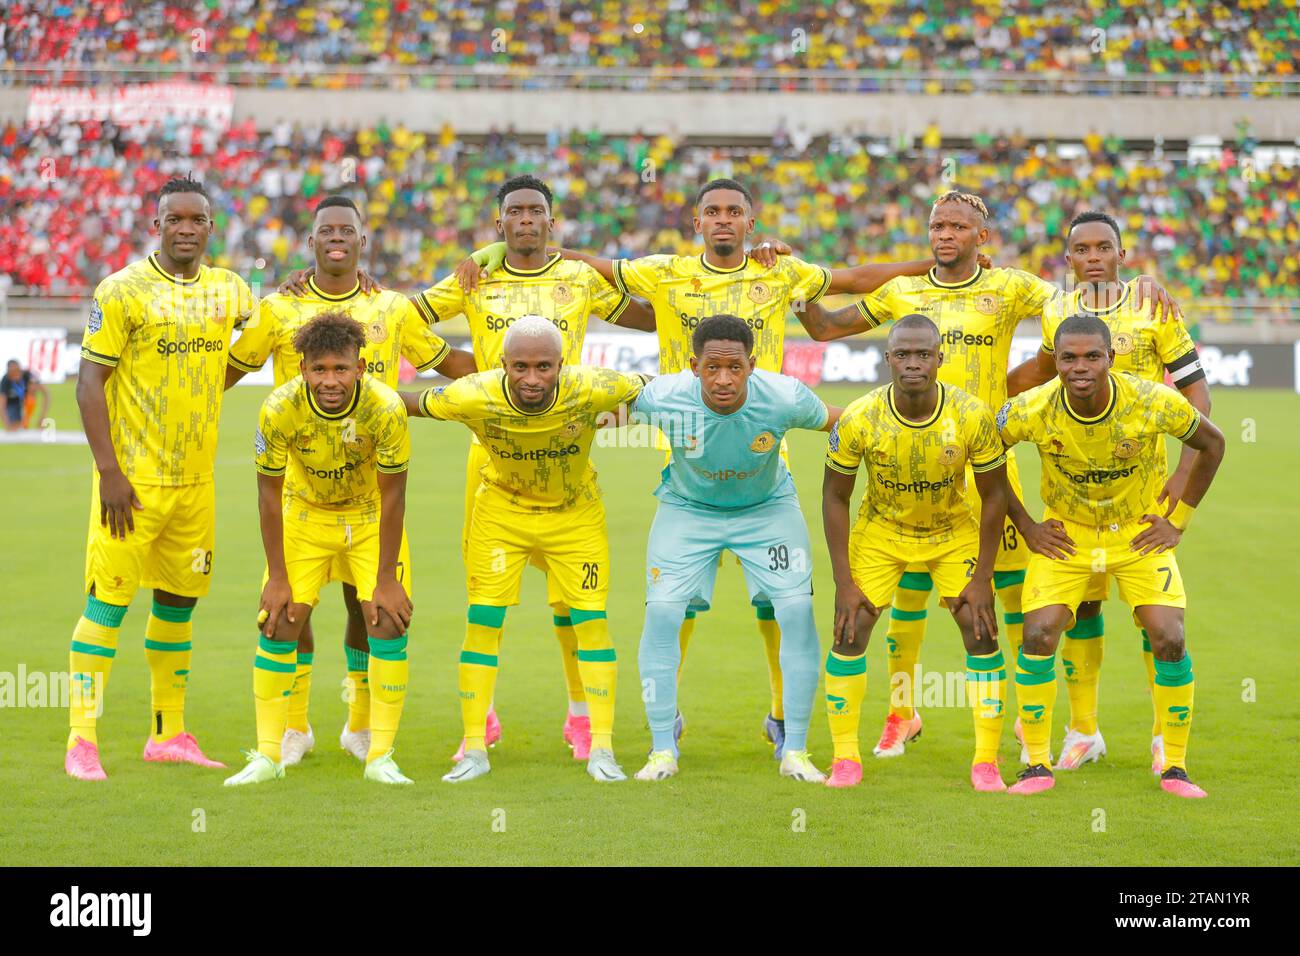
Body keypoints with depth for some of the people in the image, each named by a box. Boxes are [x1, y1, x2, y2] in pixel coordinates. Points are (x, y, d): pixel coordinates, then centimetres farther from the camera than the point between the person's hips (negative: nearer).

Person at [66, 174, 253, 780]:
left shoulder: (228, 289, 8)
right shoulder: (123, 291, -8)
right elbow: (89, 381, -10)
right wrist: (109, 472, -16)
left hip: (196, 480, 6)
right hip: (133, 478, -6)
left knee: (179, 600, 12)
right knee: (108, 601, -5)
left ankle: (169, 735, 22)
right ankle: (81, 740, 0)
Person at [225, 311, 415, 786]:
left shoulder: (386, 408, -31)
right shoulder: (279, 409, -29)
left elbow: (392, 496, -19)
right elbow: (269, 492, -15)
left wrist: (386, 579, -16)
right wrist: (277, 577, -13)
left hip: (371, 518, -1)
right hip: (304, 515, 1)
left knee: (388, 625, -12)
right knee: (278, 623, -7)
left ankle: (380, 756, -1)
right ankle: (267, 756, 4)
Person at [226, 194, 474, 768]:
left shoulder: (393, 310, 6)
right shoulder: (278, 310, 3)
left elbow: (449, 362, 14)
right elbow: (229, 370, 9)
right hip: (298, 482, -1)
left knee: (368, 602, 3)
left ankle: (362, 726, 22)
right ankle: (294, 726, 17)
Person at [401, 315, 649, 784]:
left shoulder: (592, 390, -32)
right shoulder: (474, 397, -30)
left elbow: (654, 389, -12)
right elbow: (411, 402, -12)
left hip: (576, 513, 0)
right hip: (501, 510, 0)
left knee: (592, 622, -4)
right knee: (483, 621, -4)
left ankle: (602, 750, 6)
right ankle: (474, 750, 8)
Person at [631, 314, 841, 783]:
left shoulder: (785, 398, -30)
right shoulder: (663, 397, -30)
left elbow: (832, 420, -8)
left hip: (768, 508, 0)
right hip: (687, 509, 0)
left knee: (798, 613, -11)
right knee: (662, 613, -12)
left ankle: (794, 750, 3)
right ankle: (663, 750, 3)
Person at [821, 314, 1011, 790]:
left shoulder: (973, 415, -25)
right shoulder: (858, 420, -25)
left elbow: (993, 494, -12)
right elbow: (834, 497, -12)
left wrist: (982, 579, -13)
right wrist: (844, 583, -15)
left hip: (955, 531, 0)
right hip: (881, 531, 0)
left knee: (981, 632, -10)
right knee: (850, 633, -10)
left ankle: (986, 763, 1)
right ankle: (846, 759, 4)